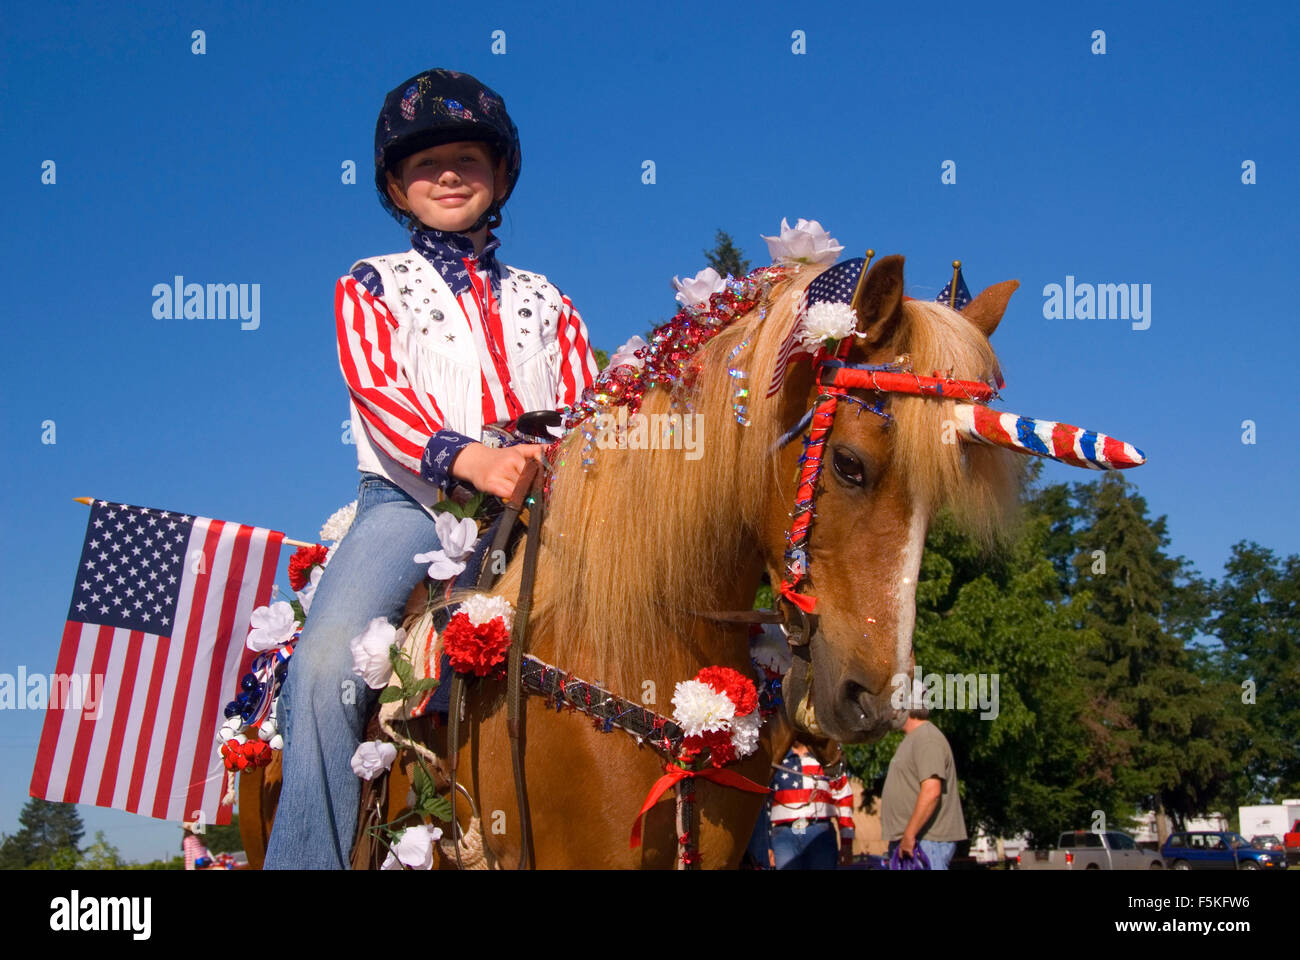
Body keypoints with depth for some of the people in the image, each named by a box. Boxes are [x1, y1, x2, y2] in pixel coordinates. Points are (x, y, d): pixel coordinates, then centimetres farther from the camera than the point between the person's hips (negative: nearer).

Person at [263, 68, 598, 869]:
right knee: (327, 659, -30)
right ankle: (309, 856, -25)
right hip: (413, 499, -2)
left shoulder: (543, 301, 26)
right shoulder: (372, 286, 18)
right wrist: (467, 457, -22)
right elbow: (377, 393, -1)